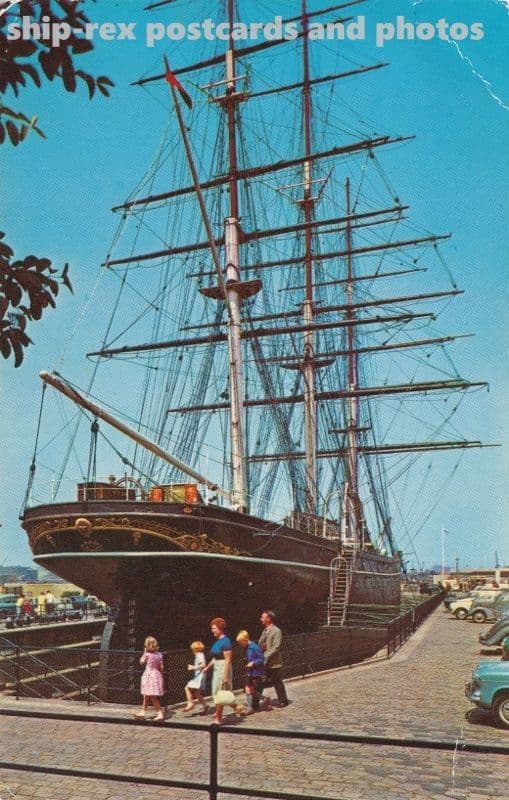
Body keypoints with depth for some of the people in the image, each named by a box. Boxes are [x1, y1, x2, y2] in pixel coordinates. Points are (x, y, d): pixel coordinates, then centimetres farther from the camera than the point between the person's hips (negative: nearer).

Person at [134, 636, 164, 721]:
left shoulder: (147, 654, -11)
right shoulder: (159, 655, 4)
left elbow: (141, 662, 7)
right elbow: (161, 667, 5)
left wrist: (144, 652, 12)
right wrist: (161, 676, 16)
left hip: (149, 675, -7)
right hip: (157, 675, 7)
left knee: (153, 697, -5)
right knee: (146, 696, 19)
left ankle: (160, 714, -10)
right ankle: (142, 712, 28)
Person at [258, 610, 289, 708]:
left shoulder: (276, 631, -14)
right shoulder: (265, 630, 11)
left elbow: (275, 647, -21)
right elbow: (260, 645, 12)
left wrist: (265, 656, -25)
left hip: (274, 663, -7)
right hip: (264, 663, 7)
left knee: (278, 683, 5)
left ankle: (283, 701, 20)